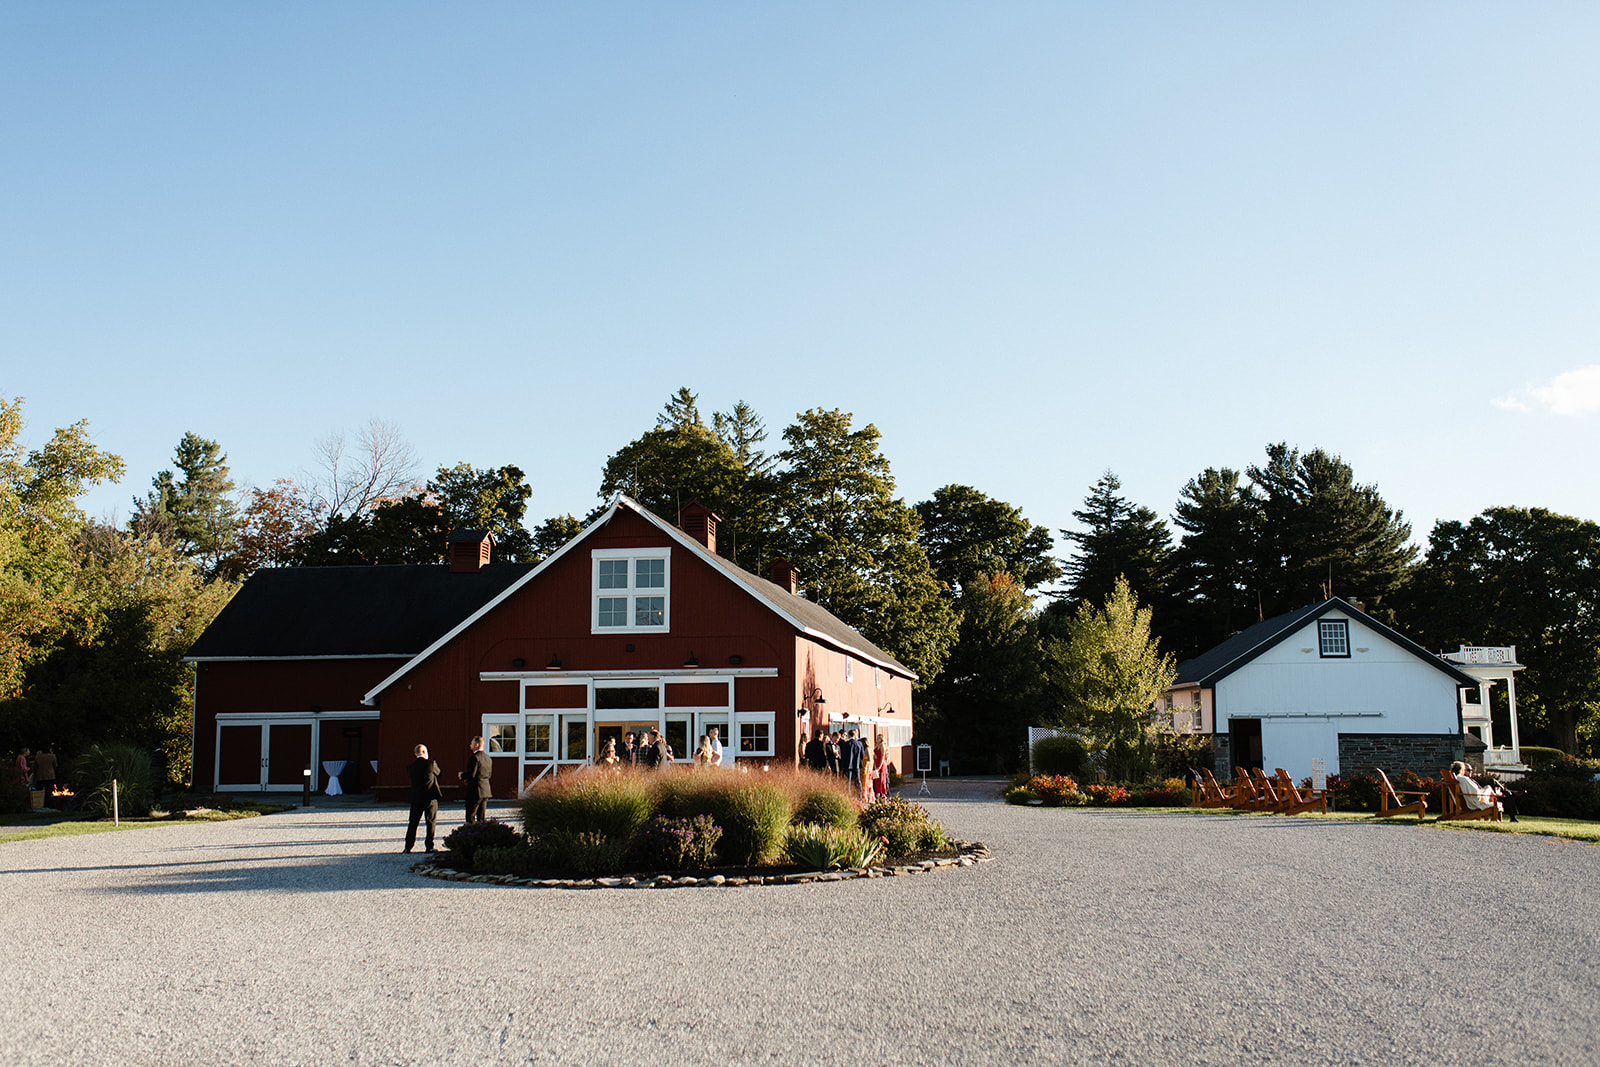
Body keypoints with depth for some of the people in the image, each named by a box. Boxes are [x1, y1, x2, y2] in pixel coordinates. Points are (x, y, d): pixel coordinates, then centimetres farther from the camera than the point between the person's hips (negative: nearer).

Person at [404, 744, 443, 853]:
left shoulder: (411, 766, -2)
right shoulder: (431, 763, -9)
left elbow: (409, 775, 12)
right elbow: (438, 773, 8)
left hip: (416, 798, 2)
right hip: (430, 797, -2)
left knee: (413, 823, 9)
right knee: (431, 822, 6)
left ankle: (408, 847, 7)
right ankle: (429, 846, 3)